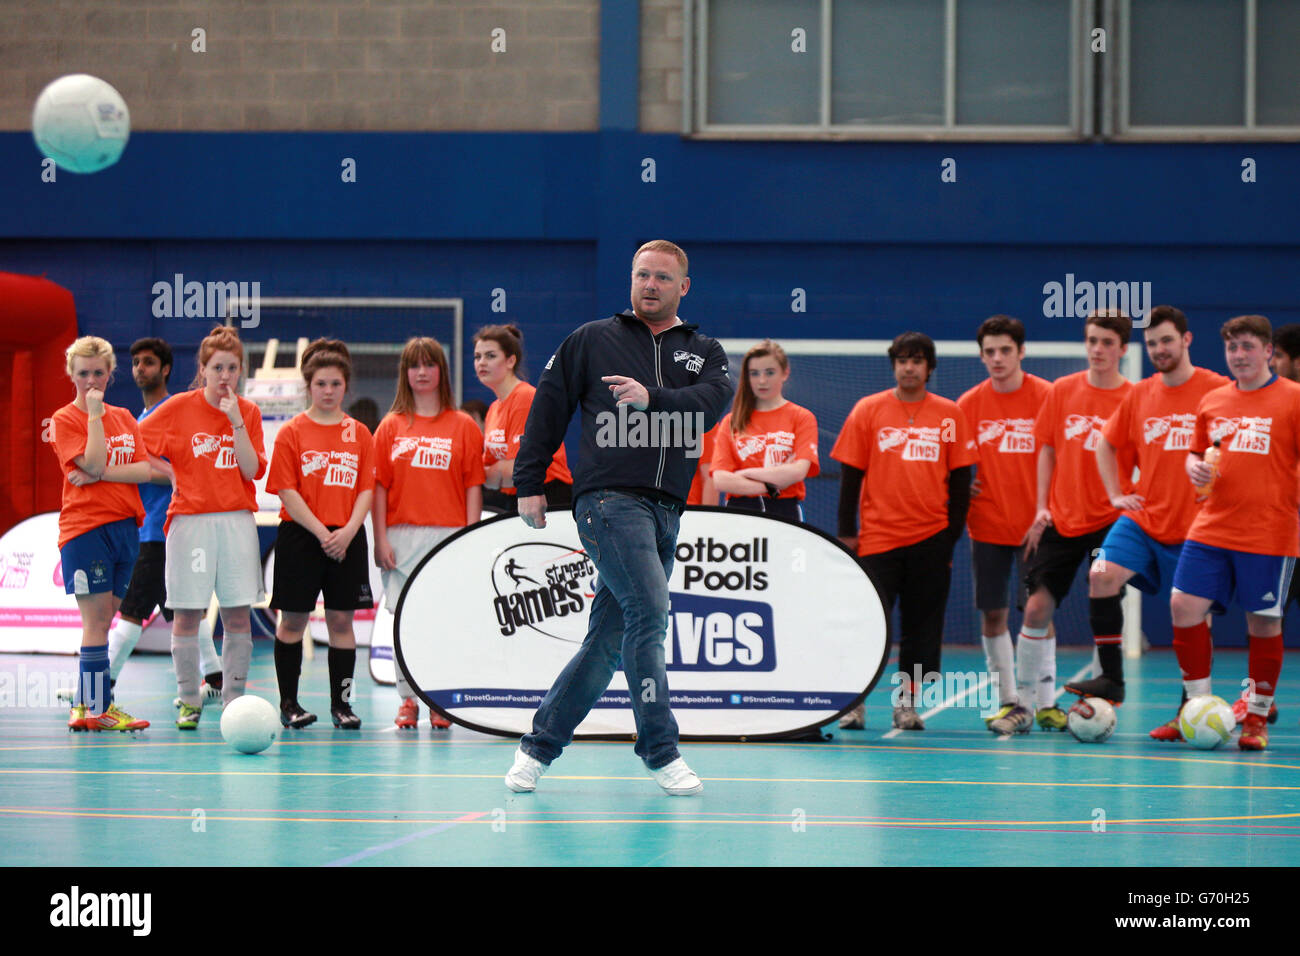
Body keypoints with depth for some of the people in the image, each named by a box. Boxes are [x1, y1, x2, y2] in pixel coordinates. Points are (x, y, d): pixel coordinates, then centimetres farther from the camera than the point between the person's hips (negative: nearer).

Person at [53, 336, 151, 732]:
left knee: (103, 621, 7)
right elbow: (93, 463, -15)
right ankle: (97, 709, -8)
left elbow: (145, 470, 3)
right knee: (97, 621, -9)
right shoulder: (65, 419, -2)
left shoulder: (124, 417, 14)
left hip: (125, 527, 6)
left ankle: (85, 705, 12)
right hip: (85, 528, -6)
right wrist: (95, 414, -12)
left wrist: (102, 473, -11)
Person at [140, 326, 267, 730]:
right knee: (187, 615, -2)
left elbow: (252, 470, -4)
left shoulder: (248, 412, 6)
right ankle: (189, 701, 6)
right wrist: (171, 474, -2)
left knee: (238, 615, -1)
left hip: (236, 521, 2)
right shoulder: (179, 408, 1)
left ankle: (234, 697, 7)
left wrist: (236, 420, -11)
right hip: (190, 519, -2)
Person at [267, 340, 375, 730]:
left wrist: (348, 530, -12)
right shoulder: (293, 432, 0)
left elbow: (366, 489, 4)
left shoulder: (359, 434, 8)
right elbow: (287, 491, -6)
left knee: (341, 620, 3)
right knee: (293, 620, 2)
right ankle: (289, 703, 11)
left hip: (347, 539, 2)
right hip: (300, 536, -2)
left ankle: (341, 702, 9)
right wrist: (320, 532, -15)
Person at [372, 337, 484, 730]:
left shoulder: (463, 426, 6)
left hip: (448, 535, -1)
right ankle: (407, 701, 6)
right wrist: (381, 538, -2)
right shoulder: (391, 427, 9)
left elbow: (473, 487, 4)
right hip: (403, 535, 1)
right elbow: (379, 487, 7)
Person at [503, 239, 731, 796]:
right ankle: (660, 750, -16)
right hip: (609, 498, -4)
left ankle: (540, 744, 15)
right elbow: (548, 408, 11)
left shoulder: (704, 353, 15)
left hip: (665, 512, 4)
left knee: (610, 638, 4)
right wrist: (530, 484, 5)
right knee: (649, 610, -20)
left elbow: (711, 404, -5)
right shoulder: (592, 341, 10)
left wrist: (652, 397, -22)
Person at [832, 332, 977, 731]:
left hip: (931, 538, 1)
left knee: (922, 628, 4)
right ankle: (854, 703, 5)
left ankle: (906, 703, 12)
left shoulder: (950, 414, 5)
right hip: (878, 537, -1)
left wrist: (953, 534, 3)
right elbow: (850, 474, 4)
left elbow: (960, 478, 8)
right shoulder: (868, 410, 3)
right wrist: (846, 532, 0)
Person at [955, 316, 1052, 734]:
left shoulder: (1048, 397, -4)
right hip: (988, 524, 3)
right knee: (992, 613, 2)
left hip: (1036, 524, -3)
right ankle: (1008, 701, 11)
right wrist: (960, 489, -3)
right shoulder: (969, 404, 5)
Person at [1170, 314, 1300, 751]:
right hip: (1211, 530, 5)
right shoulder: (1212, 401, 12)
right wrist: (1195, 468, 1)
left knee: (1264, 623, 1)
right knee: (1184, 606, -5)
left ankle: (1257, 719, 13)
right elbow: (1196, 453, 23)